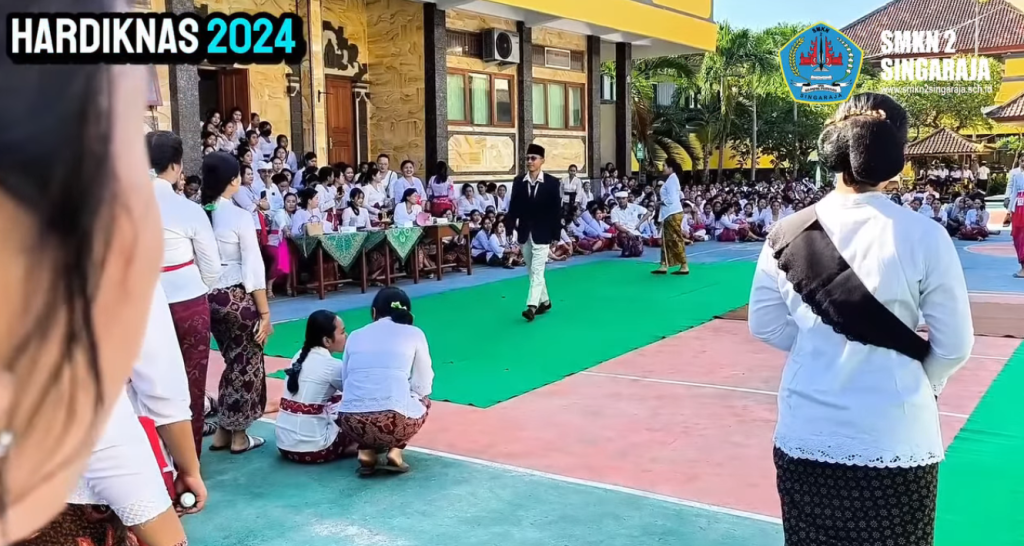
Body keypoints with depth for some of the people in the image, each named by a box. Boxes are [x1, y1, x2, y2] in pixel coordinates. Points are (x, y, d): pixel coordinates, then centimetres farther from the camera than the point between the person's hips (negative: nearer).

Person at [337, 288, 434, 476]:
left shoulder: (355, 336, 18)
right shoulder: (414, 334, 12)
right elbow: (423, 386, 14)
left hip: (352, 423, 3)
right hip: (393, 422, -2)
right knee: (423, 401, 31)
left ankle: (366, 452, 12)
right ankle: (395, 451, 11)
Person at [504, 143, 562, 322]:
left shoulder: (552, 183, -6)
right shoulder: (518, 181, 2)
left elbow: (556, 210, -5)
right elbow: (513, 207, 4)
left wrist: (556, 235, -6)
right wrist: (509, 229, -3)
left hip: (542, 234, -4)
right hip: (524, 233, 4)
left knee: (537, 271, -9)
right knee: (533, 271, 13)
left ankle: (532, 306, -13)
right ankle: (544, 301, 28)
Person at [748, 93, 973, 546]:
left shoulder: (788, 233, -5)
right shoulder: (923, 236, -12)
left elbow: (765, 325, 4)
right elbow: (954, 345, -5)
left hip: (807, 435, 3)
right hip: (894, 439, -2)